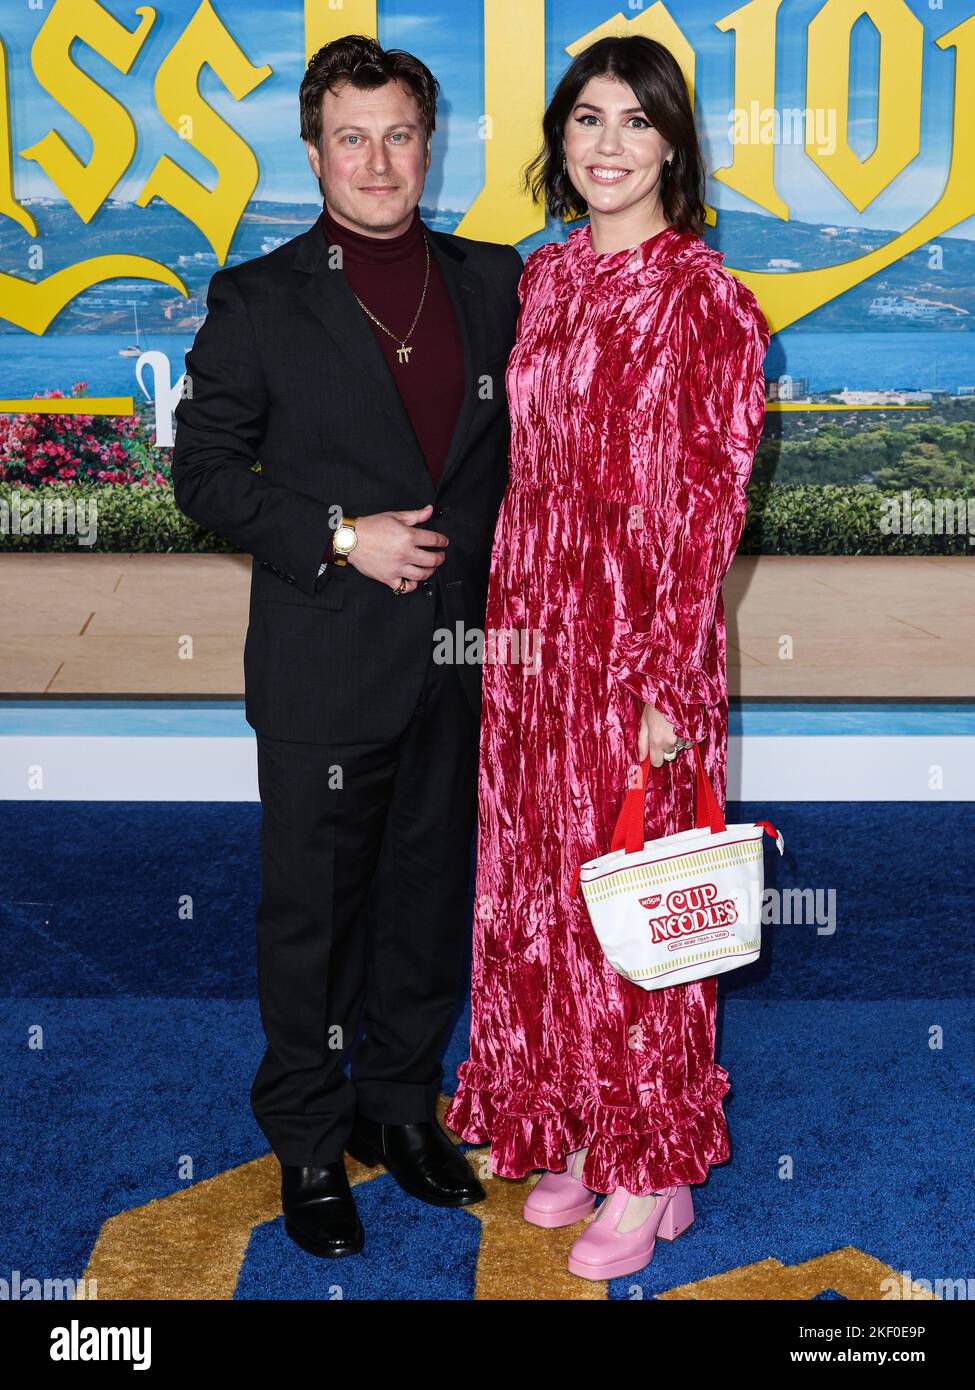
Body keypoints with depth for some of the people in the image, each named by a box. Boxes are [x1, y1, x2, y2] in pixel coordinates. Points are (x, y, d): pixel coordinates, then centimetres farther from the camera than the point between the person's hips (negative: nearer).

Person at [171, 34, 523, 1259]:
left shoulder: (493, 283, 6)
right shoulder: (259, 301, -4)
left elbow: (521, 443, 11)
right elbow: (204, 473, -4)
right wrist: (338, 537, -16)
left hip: (461, 653, 4)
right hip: (326, 664, -3)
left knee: (431, 889, 16)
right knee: (312, 906, 8)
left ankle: (401, 1107, 36)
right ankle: (309, 1142, 27)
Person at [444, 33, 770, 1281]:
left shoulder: (704, 298, -10)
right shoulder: (542, 281, 10)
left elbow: (712, 505, -12)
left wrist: (669, 683, -15)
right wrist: (505, 622, 9)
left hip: (640, 641, -6)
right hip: (534, 635, 6)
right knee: (535, 892, 13)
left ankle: (647, 1170, 21)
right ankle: (575, 1130, 31)